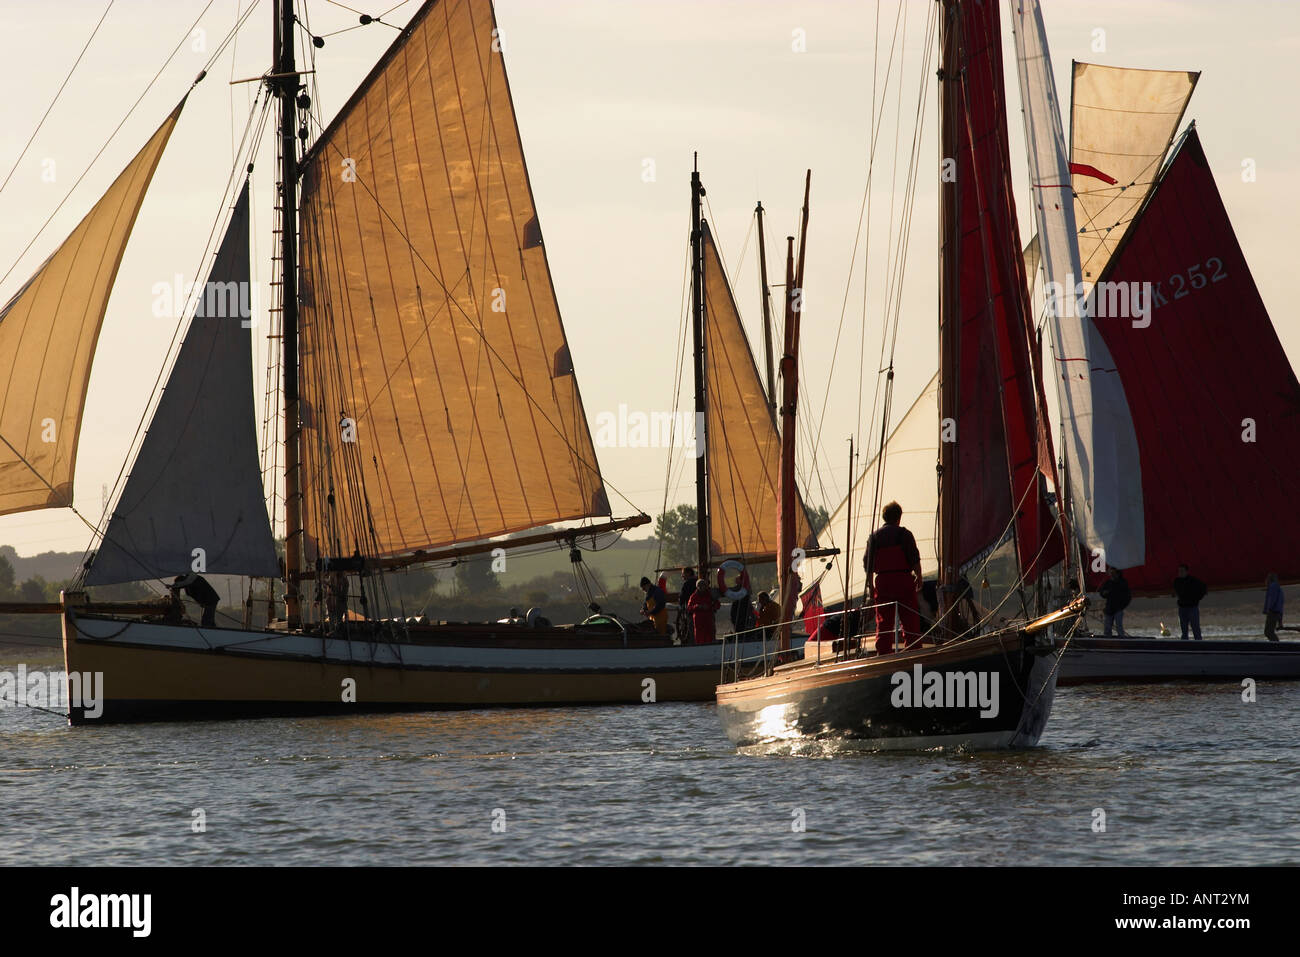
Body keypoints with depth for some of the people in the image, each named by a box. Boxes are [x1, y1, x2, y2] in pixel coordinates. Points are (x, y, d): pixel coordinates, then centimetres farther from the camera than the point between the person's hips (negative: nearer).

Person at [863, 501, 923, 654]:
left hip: (882, 581, 3)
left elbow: (867, 562, 9)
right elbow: (914, 558, -7)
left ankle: (883, 653, 3)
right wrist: (919, 577, 4)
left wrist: (871, 585, 15)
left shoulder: (875, 536, 8)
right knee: (910, 620, 0)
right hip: (903, 580, -3)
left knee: (883, 622, 6)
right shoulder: (903, 533, -3)